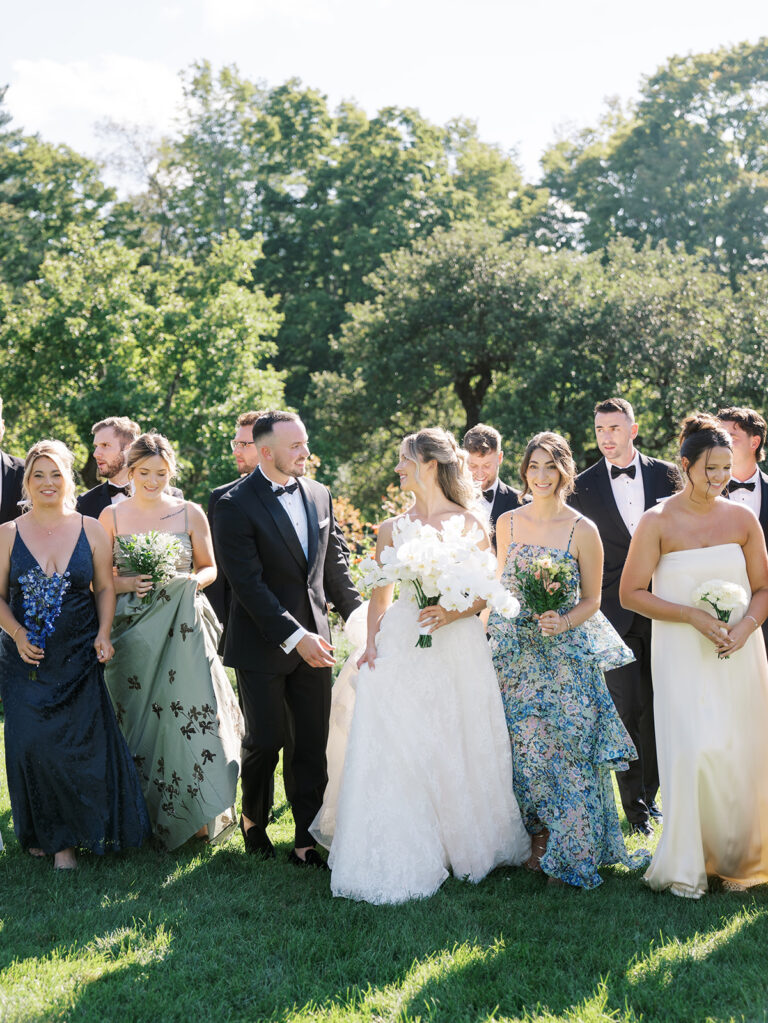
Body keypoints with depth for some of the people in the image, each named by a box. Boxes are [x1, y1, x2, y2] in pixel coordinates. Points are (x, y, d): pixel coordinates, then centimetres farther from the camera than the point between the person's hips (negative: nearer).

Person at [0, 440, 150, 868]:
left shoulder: (91, 530, 2)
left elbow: (105, 588, 6)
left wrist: (103, 634, -7)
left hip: (79, 657, 0)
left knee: (79, 744, 0)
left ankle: (68, 840, 16)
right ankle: (41, 830, 24)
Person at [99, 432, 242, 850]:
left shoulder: (190, 514, 5)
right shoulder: (112, 515, 5)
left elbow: (210, 567, 11)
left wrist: (192, 581, -9)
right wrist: (128, 584, -12)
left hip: (183, 629, 0)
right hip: (132, 631, 0)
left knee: (189, 712, -9)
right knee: (139, 718, 3)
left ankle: (197, 812, 2)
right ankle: (144, 814, 16)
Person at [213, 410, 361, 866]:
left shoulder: (320, 495, 7)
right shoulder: (235, 506, -12)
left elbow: (335, 563, 16)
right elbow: (249, 584, -17)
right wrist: (294, 636, -20)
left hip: (313, 640, 5)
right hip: (263, 645, -5)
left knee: (313, 744, 5)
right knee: (266, 740, 5)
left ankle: (306, 840, 14)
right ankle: (254, 819, 32)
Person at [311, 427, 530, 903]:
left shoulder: (470, 524, 0)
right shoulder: (393, 528, 10)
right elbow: (381, 596, 12)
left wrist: (453, 612, -17)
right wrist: (371, 642, -1)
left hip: (456, 647, -3)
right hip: (400, 647, 3)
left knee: (456, 749, 3)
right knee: (393, 751, -3)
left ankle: (461, 842, 21)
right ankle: (400, 857, 6)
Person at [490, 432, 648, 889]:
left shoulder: (583, 531, -5)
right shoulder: (508, 523, 6)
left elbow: (592, 600, 0)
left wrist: (564, 622, -17)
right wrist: (489, 630, 11)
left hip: (565, 654, -3)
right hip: (515, 652, 3)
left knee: (564, 745, -4)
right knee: (522, 745, 3)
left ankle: (565, 847, 9)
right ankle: (537, 837, 17)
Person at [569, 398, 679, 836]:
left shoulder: (666, 474, 4)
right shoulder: (583, 486, 1)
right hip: (614, 614, -1)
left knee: (655, 706, 8)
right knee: (626, 708, -1)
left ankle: (649, 794, 23)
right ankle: (634, 804, 12)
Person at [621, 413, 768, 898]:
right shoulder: (657, 523, -4)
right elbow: (631, 592, -3)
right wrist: (691, 615, -14)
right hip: (683, 657, -3)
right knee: (694, 751, -9)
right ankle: (687, 866, 6)